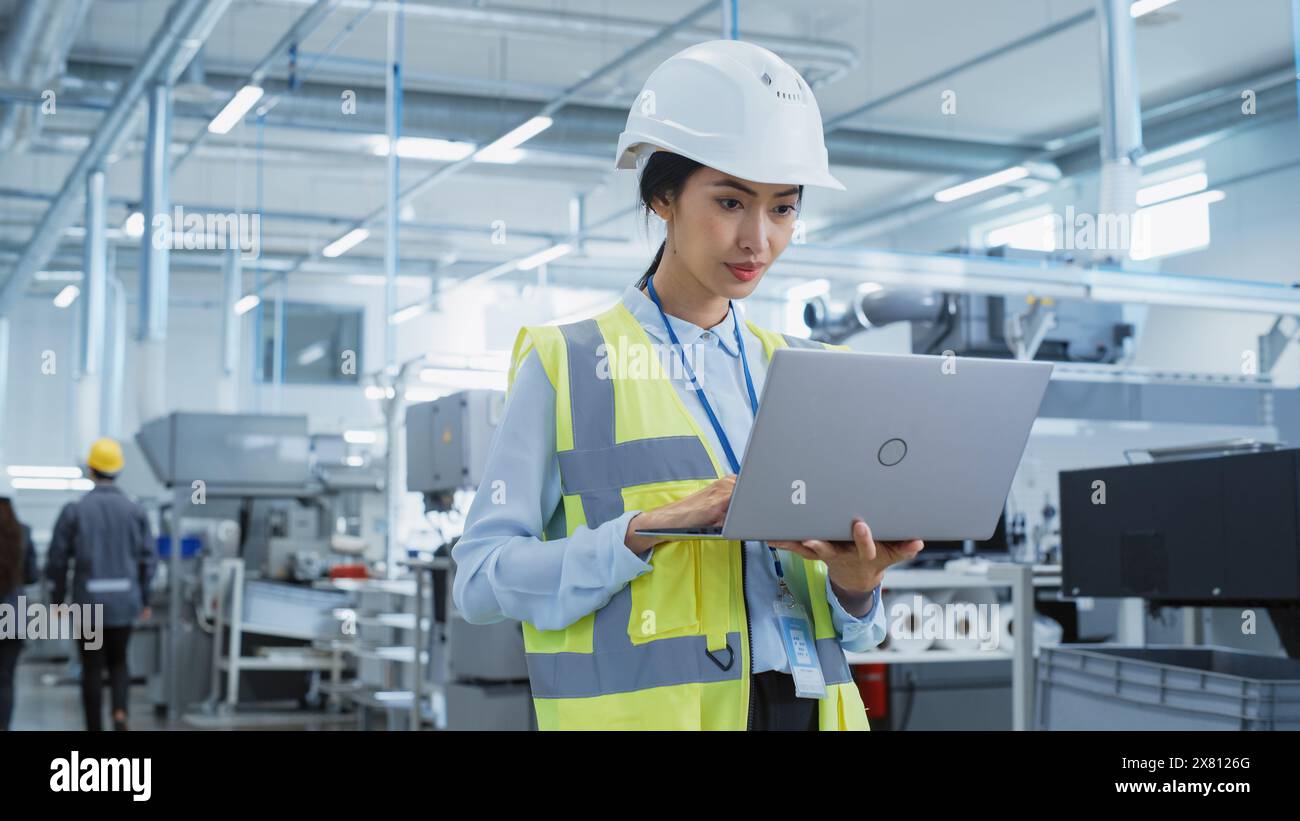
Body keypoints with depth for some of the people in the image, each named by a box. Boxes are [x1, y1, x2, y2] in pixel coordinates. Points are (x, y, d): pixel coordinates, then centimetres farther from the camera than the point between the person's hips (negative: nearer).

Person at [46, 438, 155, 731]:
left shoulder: (74, 510, -6)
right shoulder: (135, 511, -1)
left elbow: (57, 560, -4)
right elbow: (147, 559, 0)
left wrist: (58, 599, 8)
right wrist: (145, 599, 12)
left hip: (88, 600, -2)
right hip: (124, 600, 2)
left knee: (92, 669, 8)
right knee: (118, 661, 19)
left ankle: (95, 731, 11)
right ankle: (120, 711, -5)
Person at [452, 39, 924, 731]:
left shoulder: (802, 374, 12)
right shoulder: (567, 367, 1)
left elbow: (846, 627, 14)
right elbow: (479, 578, -6)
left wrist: (854, 584, -8)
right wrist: (646, 531, -18)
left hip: (808, 700, 5)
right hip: (644, 705, -5)